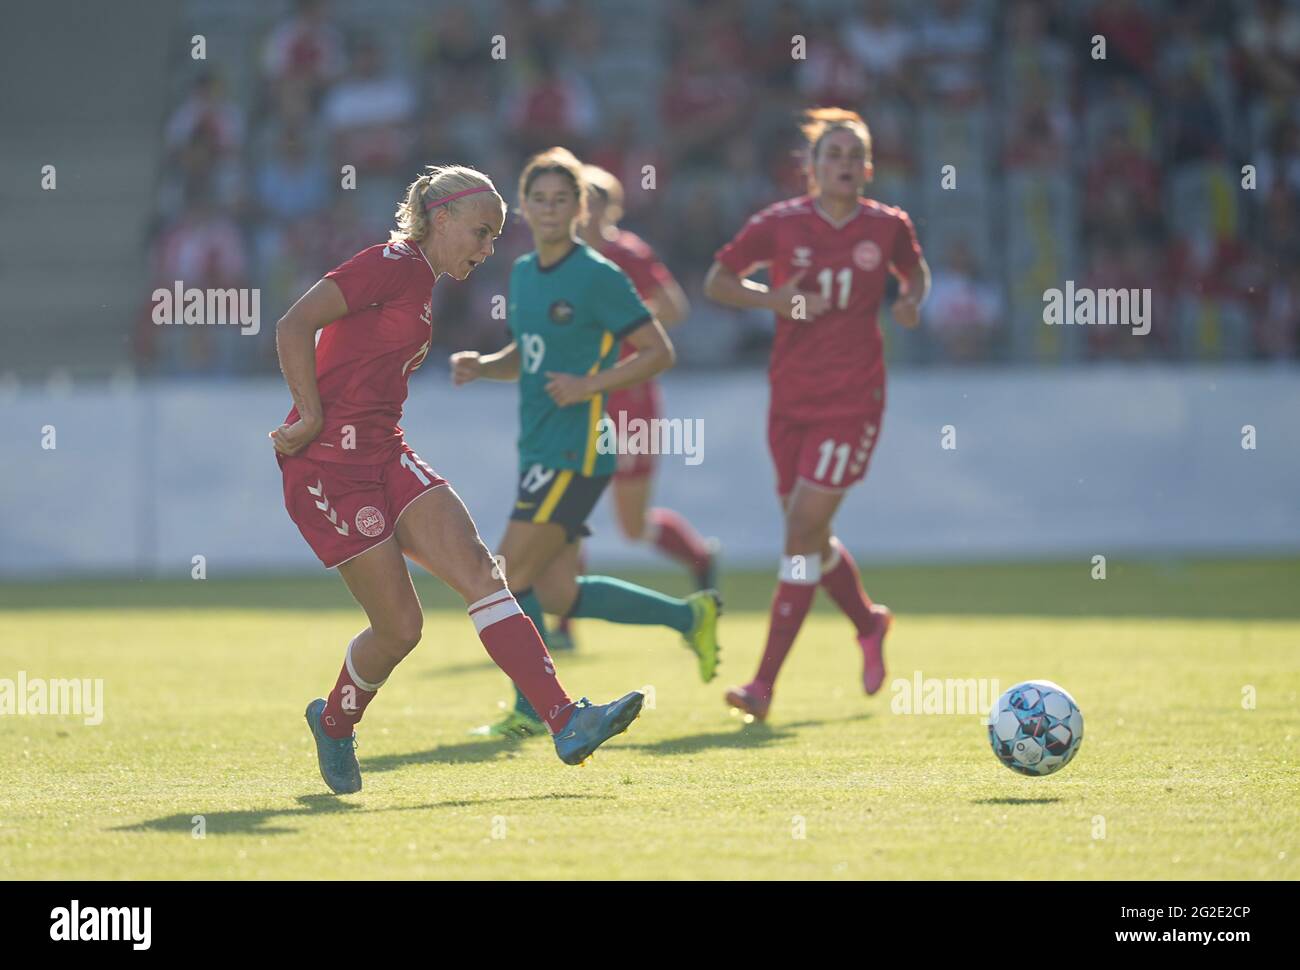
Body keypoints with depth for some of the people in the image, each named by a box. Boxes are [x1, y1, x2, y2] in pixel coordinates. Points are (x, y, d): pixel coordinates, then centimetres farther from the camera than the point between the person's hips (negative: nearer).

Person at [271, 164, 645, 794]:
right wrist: (312, 418, -17)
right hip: (328, 462, -9)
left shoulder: (424, 285, 19)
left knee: (478, 570, -9)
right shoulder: (393, 264, -10)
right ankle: (334, 724, 24)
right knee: (400, 627, -5)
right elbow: (293, 327, -19)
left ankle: (566, 722, -17)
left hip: (381, 454, 9)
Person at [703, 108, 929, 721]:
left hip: (853, 400, -3)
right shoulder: (780, 225, -2)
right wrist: (772, 298, -13)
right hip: (791, 397, 3)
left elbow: (915, 269, 20)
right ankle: (869, 623, 42)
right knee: (810, 535, 11)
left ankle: (765, 684, -11)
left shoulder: (888, 227, -1)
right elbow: (716, 281, 5)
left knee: (803, 530, -12)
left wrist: (912, 300, -3)